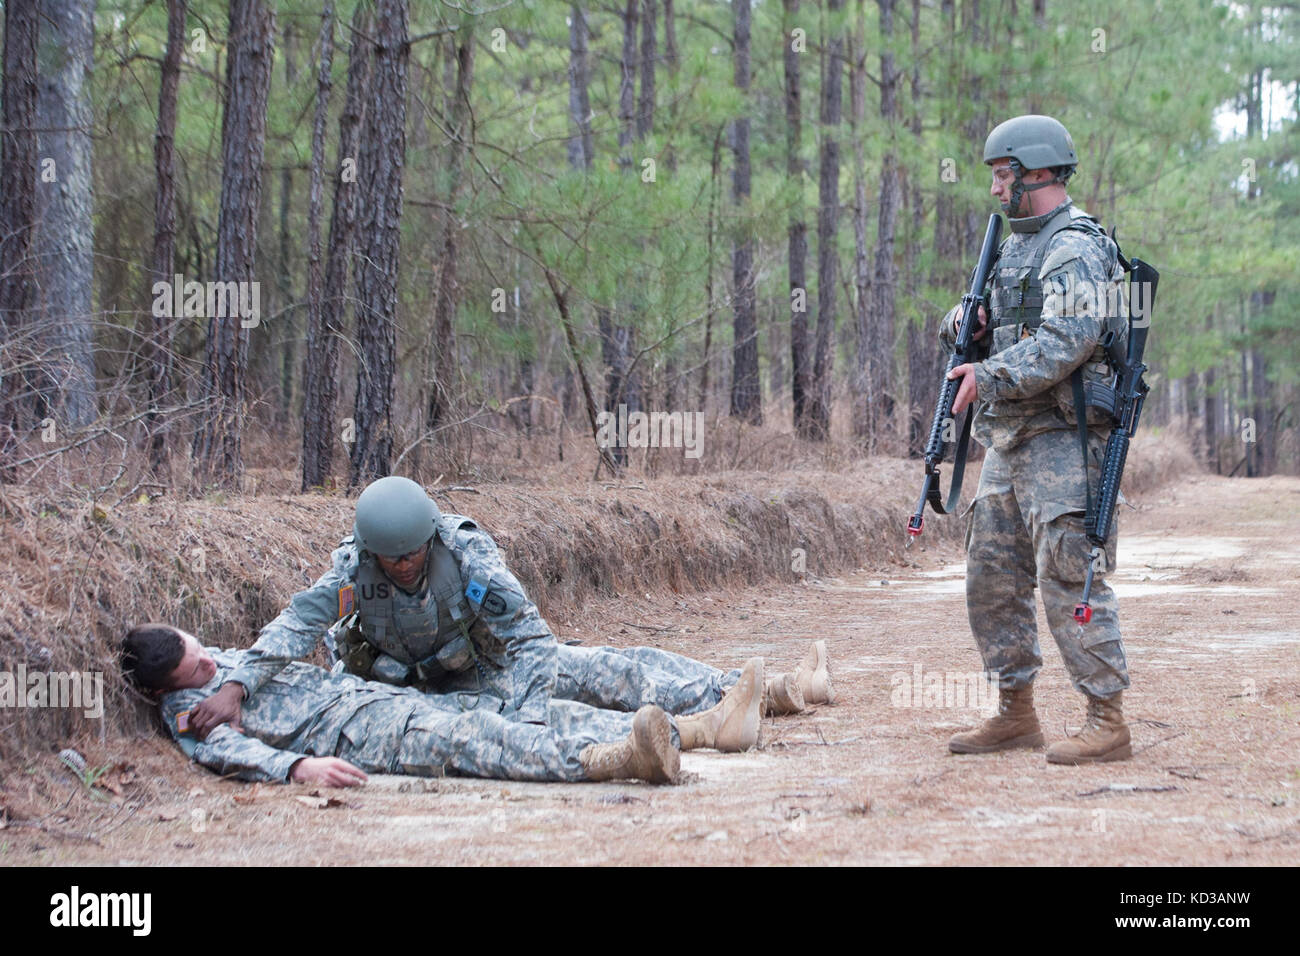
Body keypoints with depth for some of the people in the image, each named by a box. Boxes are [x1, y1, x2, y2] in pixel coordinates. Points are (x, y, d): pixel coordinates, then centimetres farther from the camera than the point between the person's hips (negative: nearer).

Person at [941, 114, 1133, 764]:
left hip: (1061, 439, -10)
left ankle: (1108, 723, -8)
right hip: (1008, 441, 10)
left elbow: (1067, 341, -24)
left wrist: (991, 374, -27)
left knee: (1069, 579, -11)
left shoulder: (1076, 248, -12)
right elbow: (981, 321, 23)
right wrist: (964, 323, -1)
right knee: (991, 578, 11)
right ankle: (1016, 713, 19)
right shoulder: (1016, 245, 19)